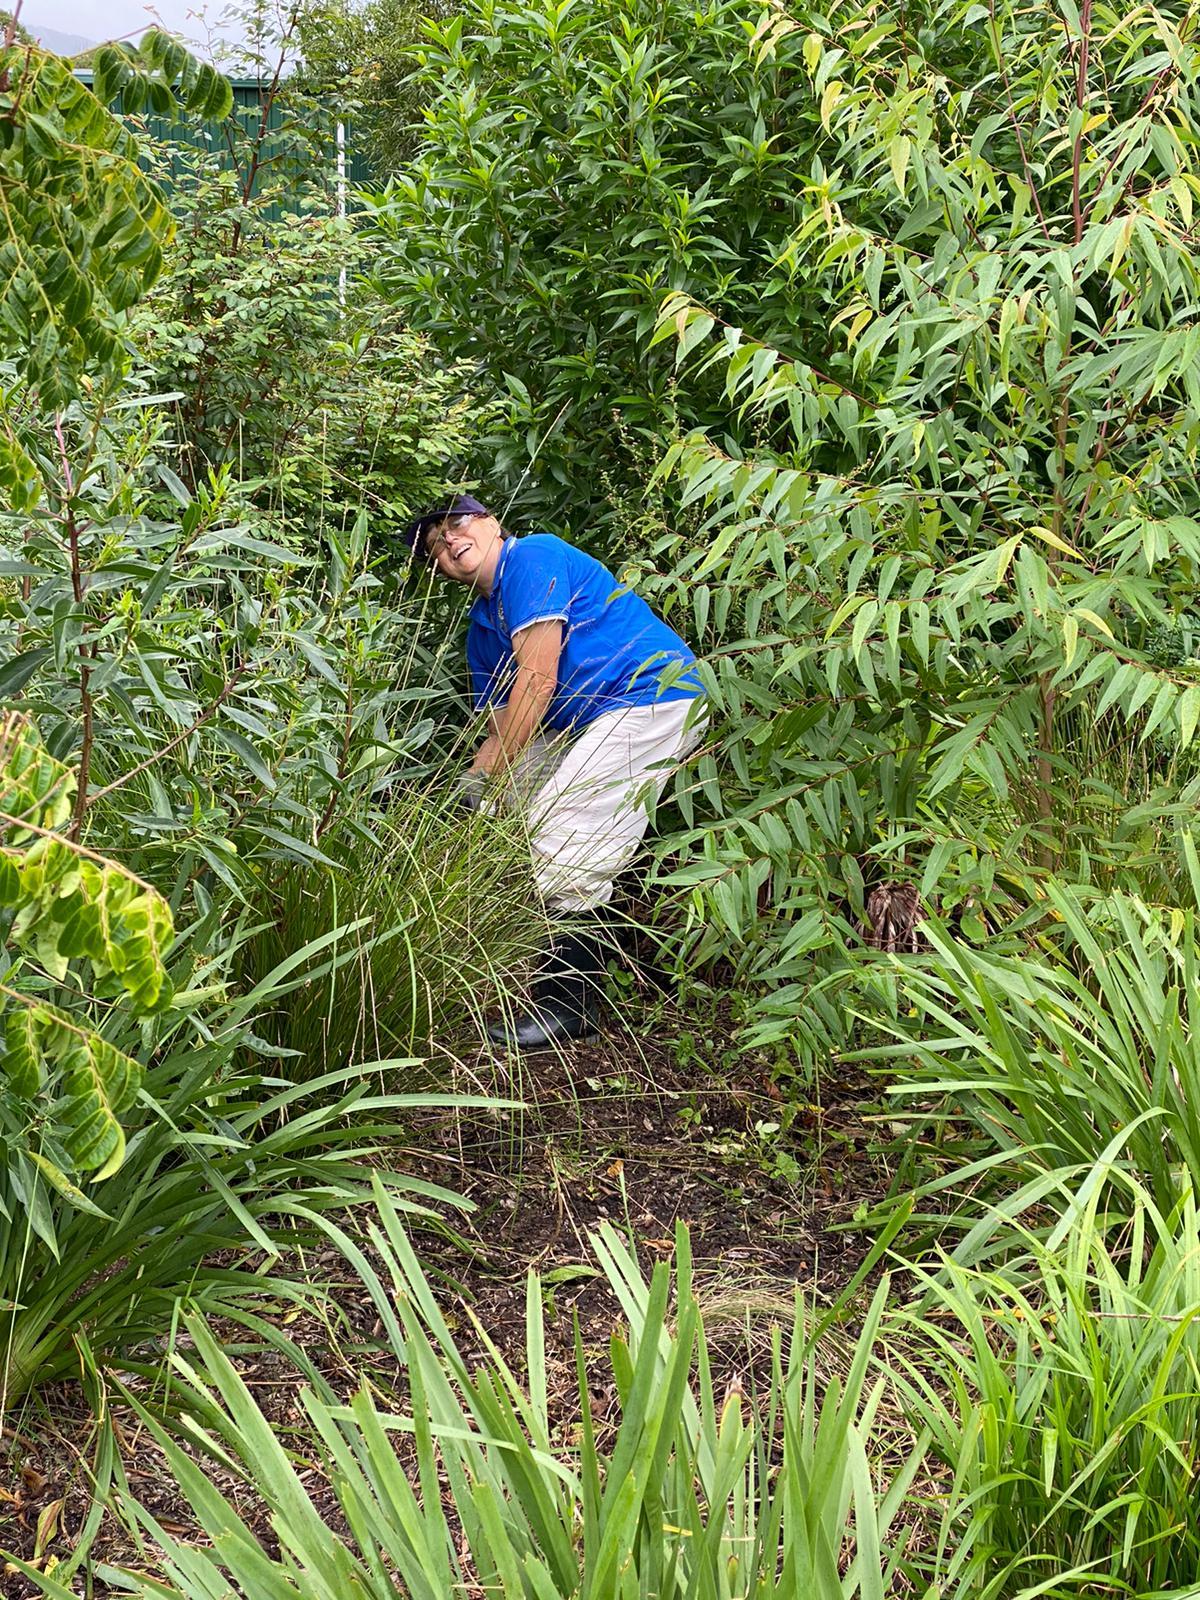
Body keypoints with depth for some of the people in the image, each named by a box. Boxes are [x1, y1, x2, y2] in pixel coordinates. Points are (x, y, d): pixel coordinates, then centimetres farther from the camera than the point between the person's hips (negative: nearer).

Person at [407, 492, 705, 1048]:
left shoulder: (530, 558, -9)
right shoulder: (482, 626, 18)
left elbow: (538, 679, -17)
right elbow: (502, 729, 13)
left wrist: (492, 779, -14)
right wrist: (471, 786, -4)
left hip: (653, 695, -11)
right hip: (589, 723, 11)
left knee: (564, 849, -18)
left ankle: (570, 1005, -7)